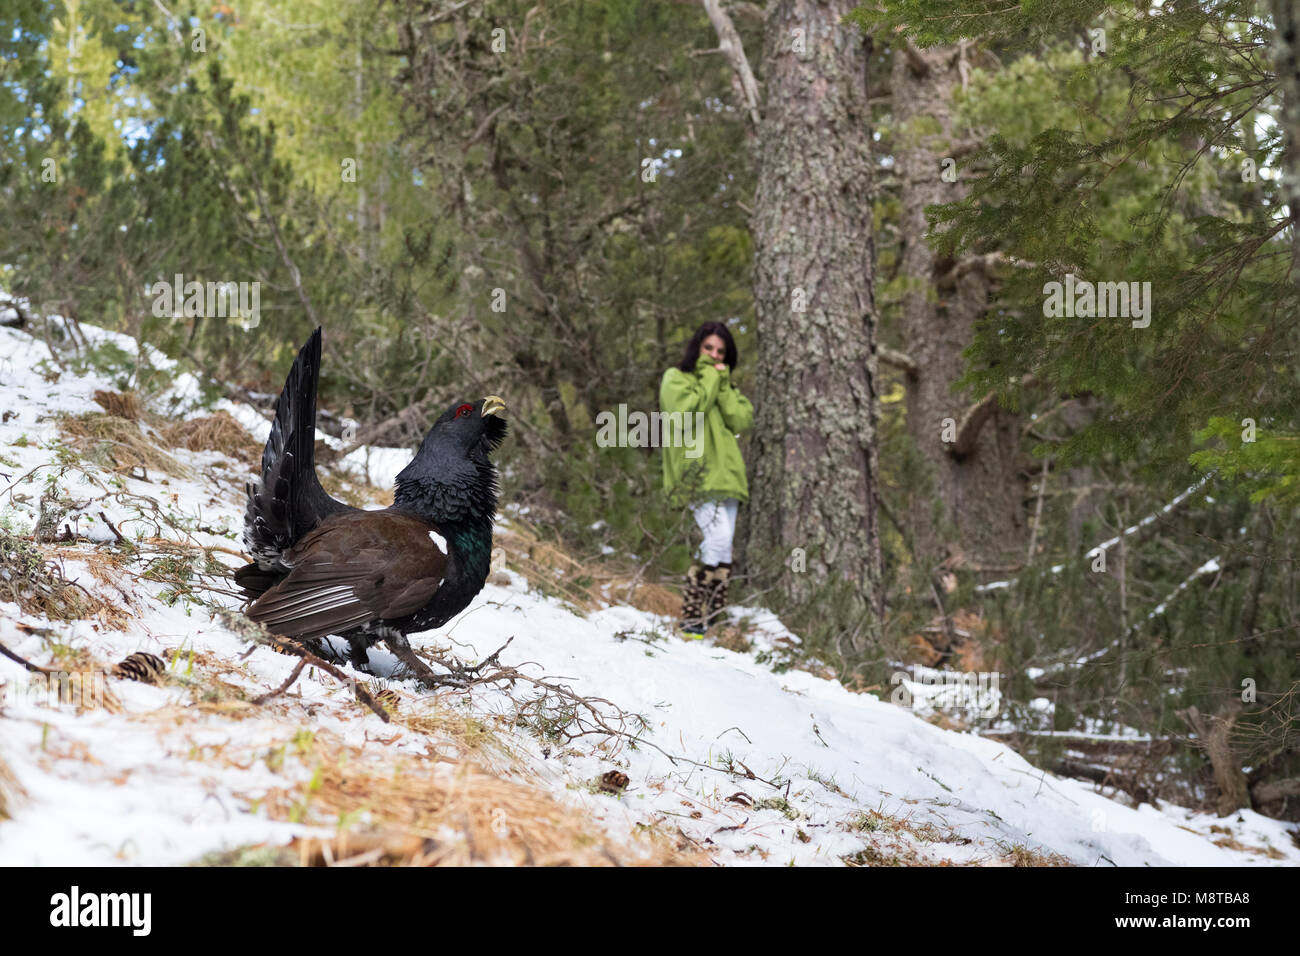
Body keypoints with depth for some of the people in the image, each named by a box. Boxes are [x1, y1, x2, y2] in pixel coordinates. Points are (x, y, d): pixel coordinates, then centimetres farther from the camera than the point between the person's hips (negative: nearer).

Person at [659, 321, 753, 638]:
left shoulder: (725, 385, 22)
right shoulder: (676, 379, 3)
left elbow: (742, 421, 6)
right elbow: (685, 413, -17)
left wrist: (723, 385, -2)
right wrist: (708, 380, -8)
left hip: (725, 473, 7)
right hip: (696, 473, -7)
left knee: (721, 546, 5)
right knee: (719, 539, -21)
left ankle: (709, 616, 9)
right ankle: (693, 616, -18)